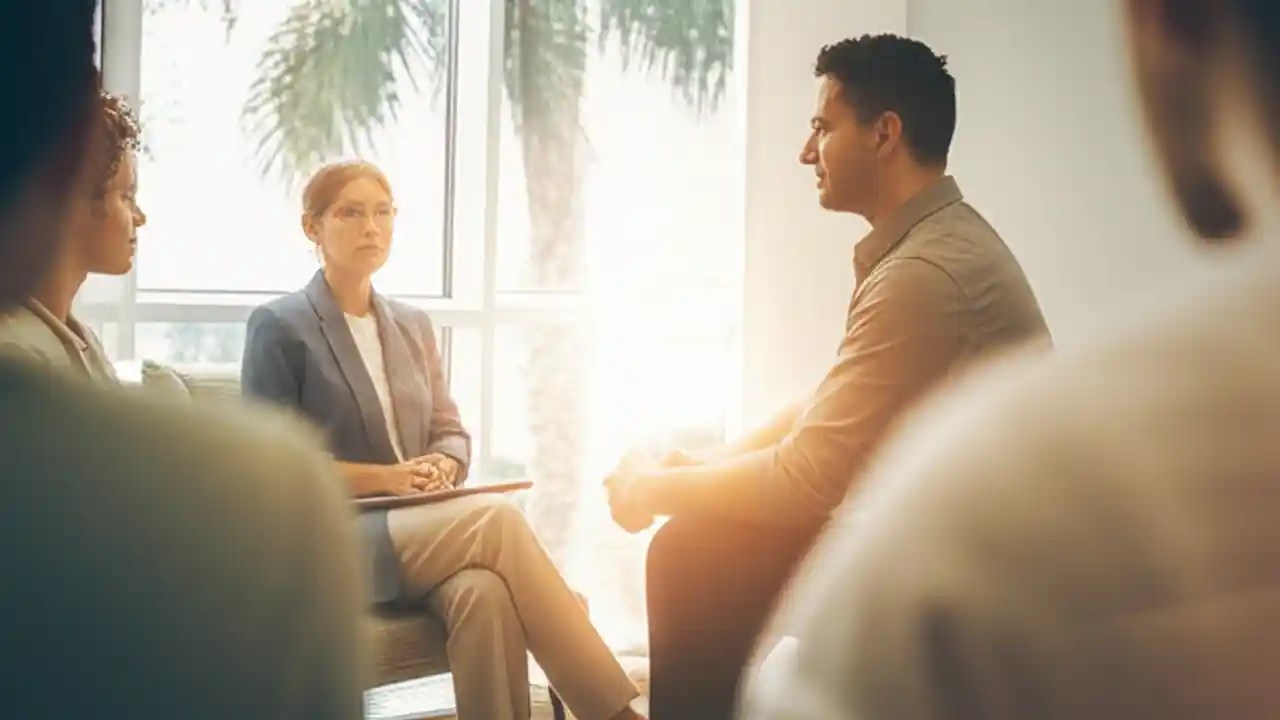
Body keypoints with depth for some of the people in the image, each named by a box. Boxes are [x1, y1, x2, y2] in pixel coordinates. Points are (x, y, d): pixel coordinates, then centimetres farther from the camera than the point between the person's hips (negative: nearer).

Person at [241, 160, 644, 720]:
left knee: (484, 592, -34)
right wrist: (384, 478, -15)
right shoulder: (278, 328, 0)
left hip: (416, 532, 5)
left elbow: (451, 434, 18)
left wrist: (440, 471, -7)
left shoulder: (413, 326, 19)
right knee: (496, 519, -31)